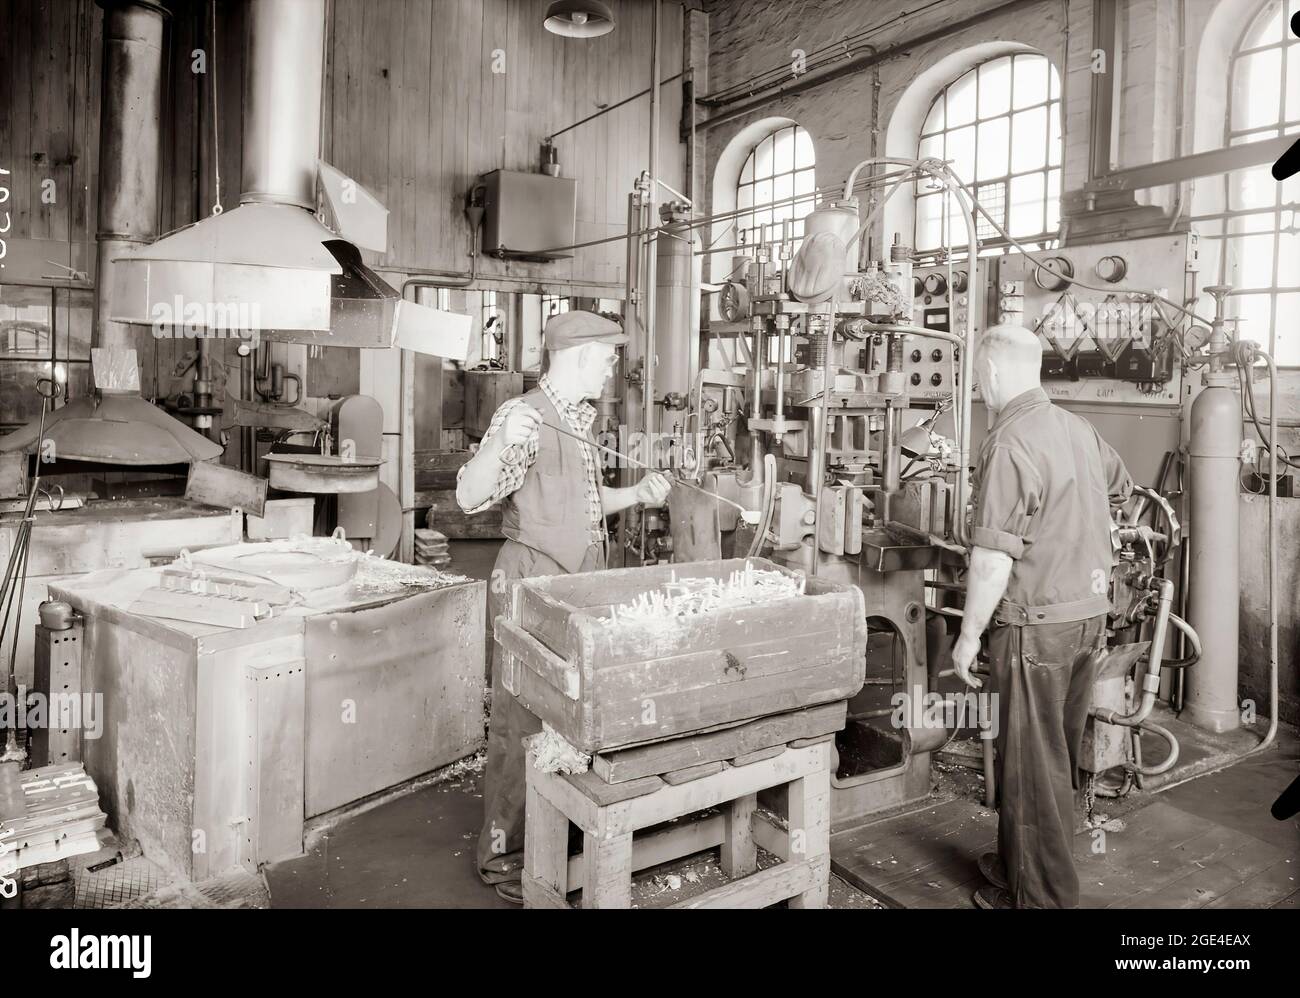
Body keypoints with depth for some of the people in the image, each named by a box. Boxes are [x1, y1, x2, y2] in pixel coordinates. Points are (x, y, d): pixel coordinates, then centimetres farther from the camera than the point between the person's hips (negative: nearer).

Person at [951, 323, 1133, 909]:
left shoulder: (1008, 443, -18)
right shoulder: (1078, 428, 8)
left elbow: (994, 558, -22)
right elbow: (1120, 488, 29)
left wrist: (968, 636, -13)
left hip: (1038, 624, -8)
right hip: (1090, 613, 8)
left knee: (1032, 762, 4)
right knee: (1058, 754, 18)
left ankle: (1040, 895, 16)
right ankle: (1019, 862, 34)